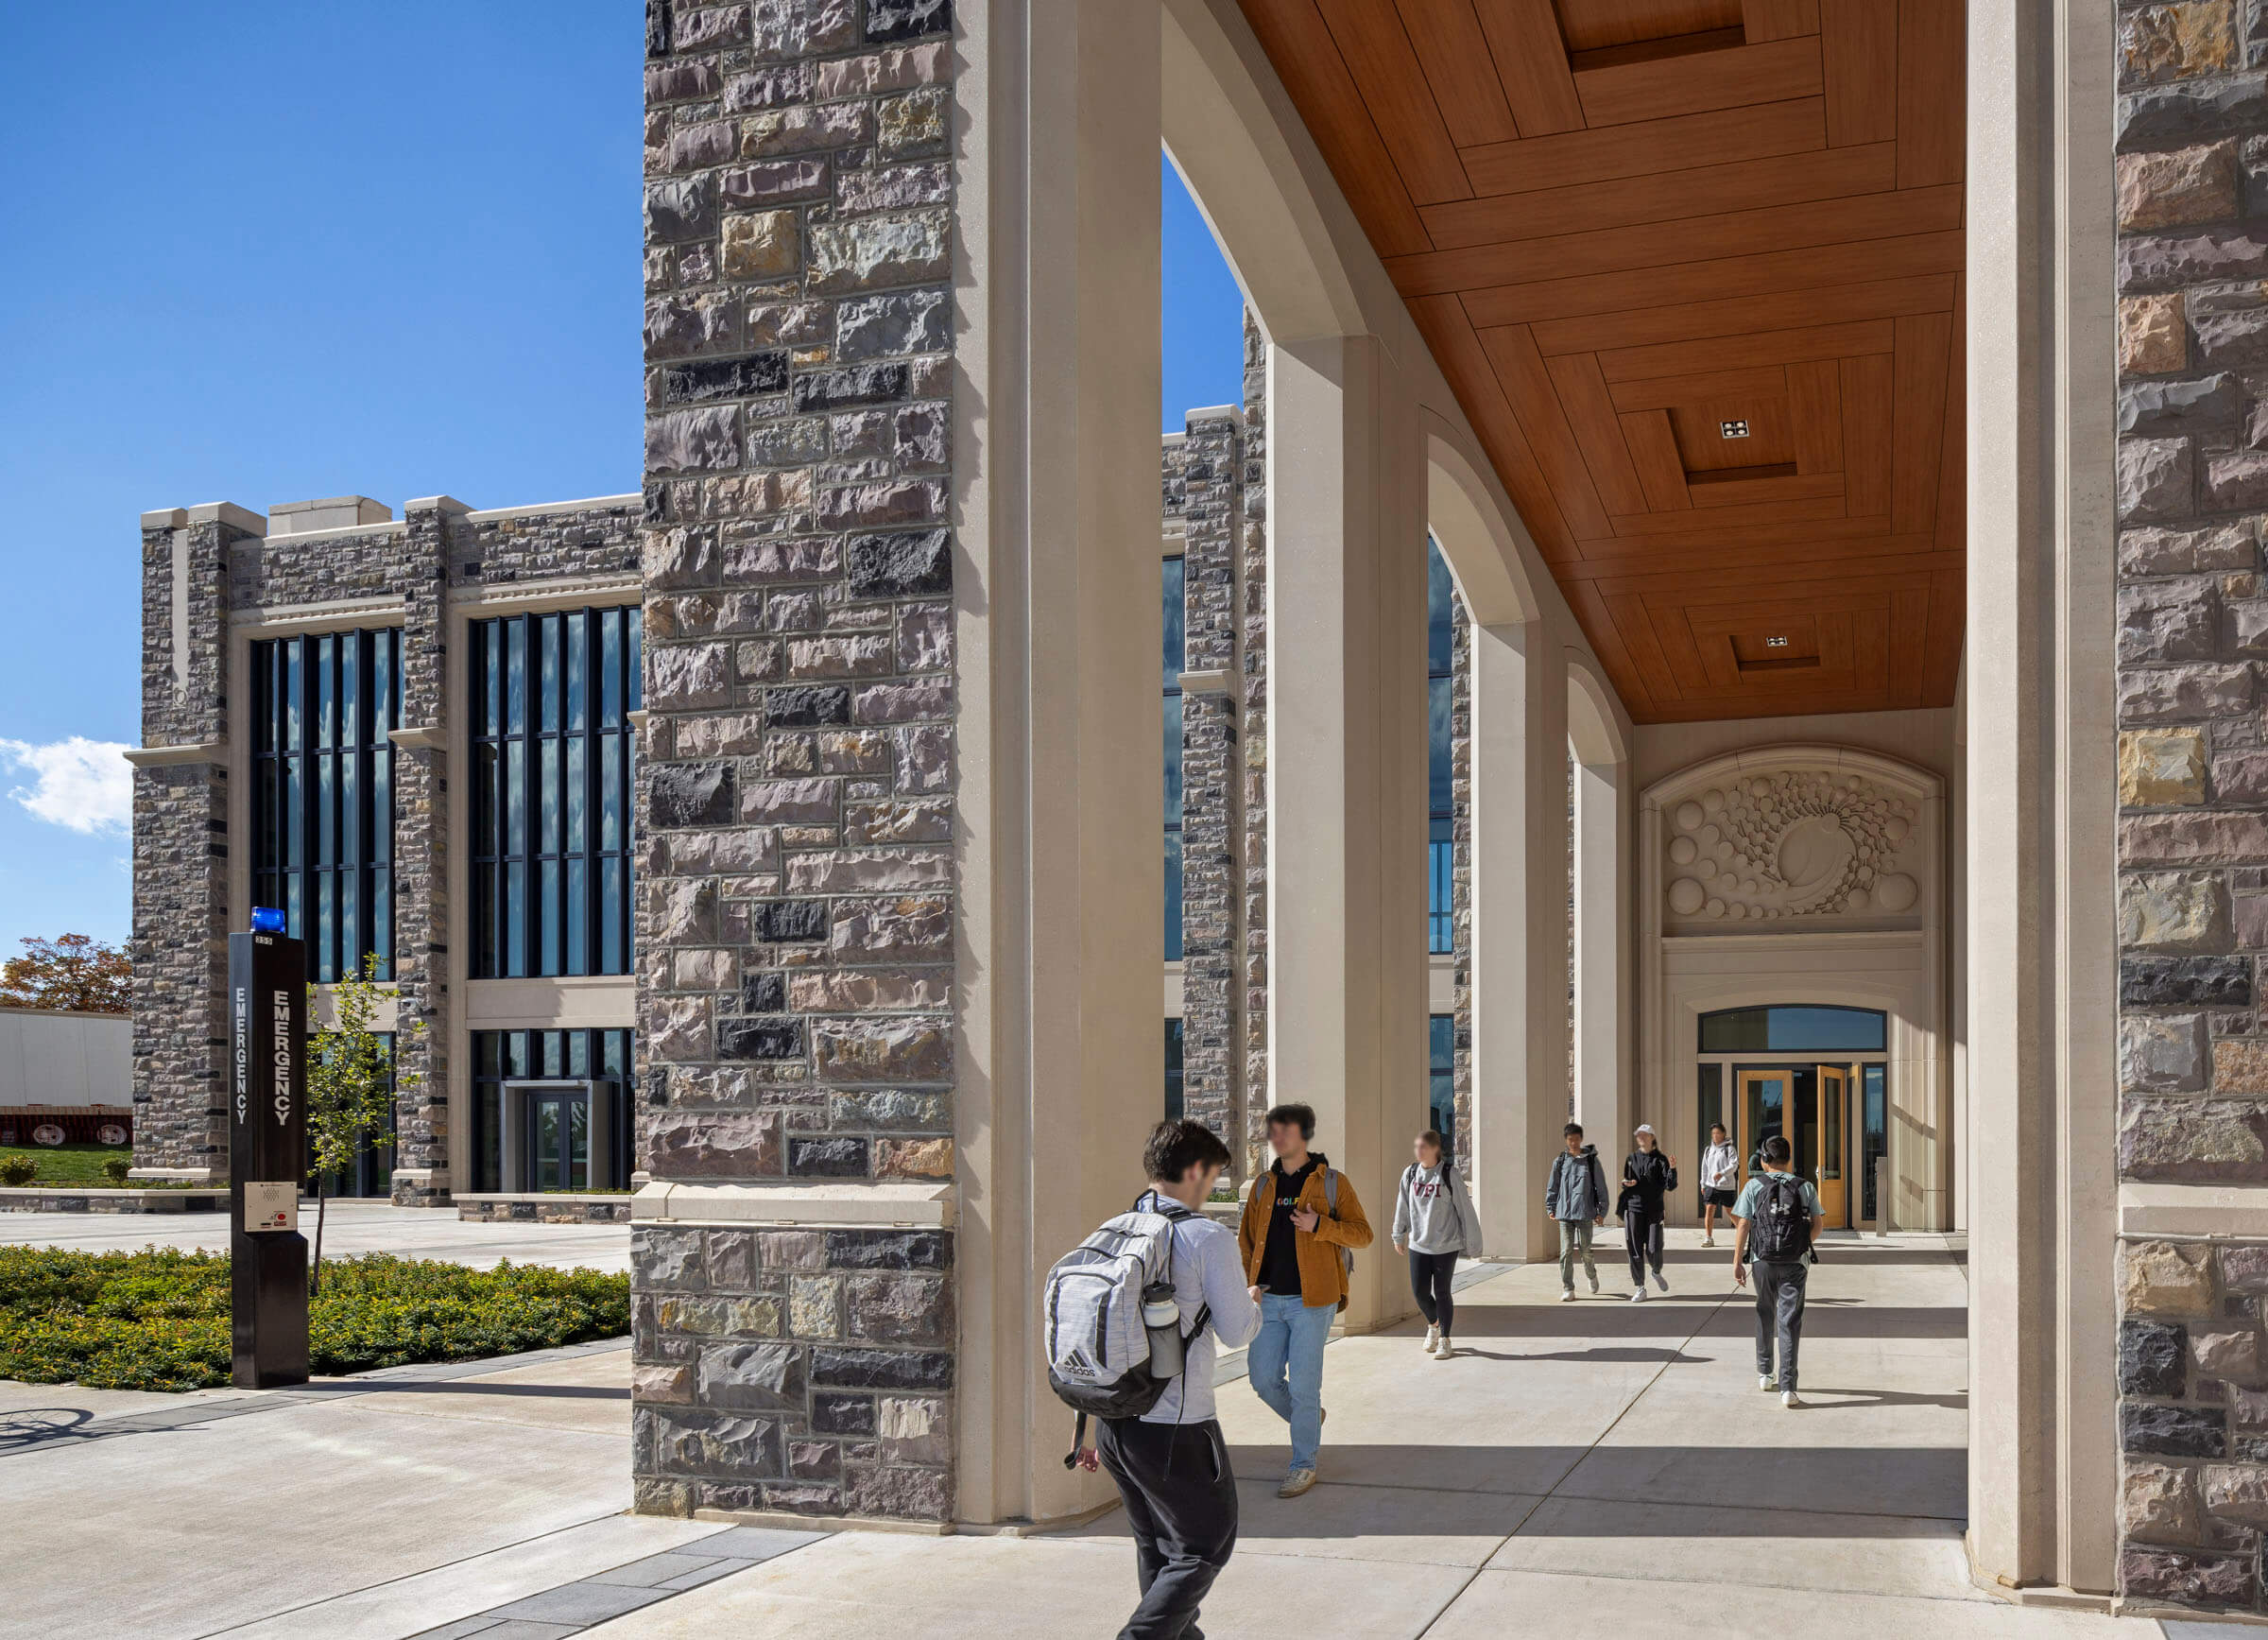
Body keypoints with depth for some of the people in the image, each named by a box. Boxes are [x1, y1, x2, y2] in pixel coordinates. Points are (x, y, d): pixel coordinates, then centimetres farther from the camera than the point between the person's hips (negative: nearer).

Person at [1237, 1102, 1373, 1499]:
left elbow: (1362, 1234, -3)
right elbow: (1247, 1239, 19)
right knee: (1263, 1378, 4)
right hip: (1270, 1301, 5)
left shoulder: (1331, 1182, -1)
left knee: (1303, 1384, -3)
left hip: (1310, 1301, -5)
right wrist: (1249, 1281, 3)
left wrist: (1319, 1225, -18)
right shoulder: (1263, 1186, 11)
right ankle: (1307, 1420, 32)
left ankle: (1303, 1464, 12)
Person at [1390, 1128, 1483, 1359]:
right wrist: (1399, 1236, 19)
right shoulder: (1410, 1173, 0)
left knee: (1441, 1292, 2)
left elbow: (1465, 1209, -6)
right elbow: (1403, 1206, 12)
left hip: (1446, 1245, -3)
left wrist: (1472, 1245, -4)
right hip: (1418, 1245, 3)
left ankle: (1445, 1340, 19)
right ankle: (1433, 1325, 34)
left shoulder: (1449, 1175, -11)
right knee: (1420, 1291, 4)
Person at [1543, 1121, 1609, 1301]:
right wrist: (1550, 1208, 10)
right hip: (1564, 1213, 1)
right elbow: (1552, 1186, 15)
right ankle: (1568, 1289, 3)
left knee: (1585, 1249, 3)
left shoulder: (1591, 1160, 2)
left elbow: (1601, 1187, 4)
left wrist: (1601, 1211, 1)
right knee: (1566, 1251, -3)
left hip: (1585, 1213, -1)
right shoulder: (1560, 1161, 7)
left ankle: (1592, 1275, 34)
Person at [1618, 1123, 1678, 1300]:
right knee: (1635, 1250, -1)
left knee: (1653, 1250, -6)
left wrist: (1672, 1168, -23)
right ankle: (1639, 1288, 9)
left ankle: (1657, 1273, 27)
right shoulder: (1631, 1158, 11)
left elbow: (1670, 1186, -7)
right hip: (1634, 1208, 2)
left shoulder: (1660, 1159, 1)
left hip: (1654, 1210, -2)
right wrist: (1626, 1184, -3)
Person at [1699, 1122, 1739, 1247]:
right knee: (1709, 1209, -8)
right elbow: (1705, 1168, 18)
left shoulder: (1729, 1149, -5)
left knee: (1730, 1211, 8)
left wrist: (1722, 1173, -30)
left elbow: (1733, 1165, -16)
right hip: (1711, 1185, 4)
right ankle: (1708, 1238, -6)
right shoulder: (1708, 1150, 12)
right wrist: (1703, 1184, 15)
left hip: (1727, 1186, -4)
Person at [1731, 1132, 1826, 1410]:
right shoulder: (1805, 1187, 3)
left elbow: (1743, 1225, -6)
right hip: (1794, 1263, 0)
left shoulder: (1754, 1186, -2)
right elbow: (1818, 1222, 8)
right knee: (1790, 1324, -1)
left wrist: (1737, 1262, -2)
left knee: (1765, 1316, 21)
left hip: (1763, 1262, 0)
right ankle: (1787, 1388, -9)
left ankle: (1764, 1374, 31)